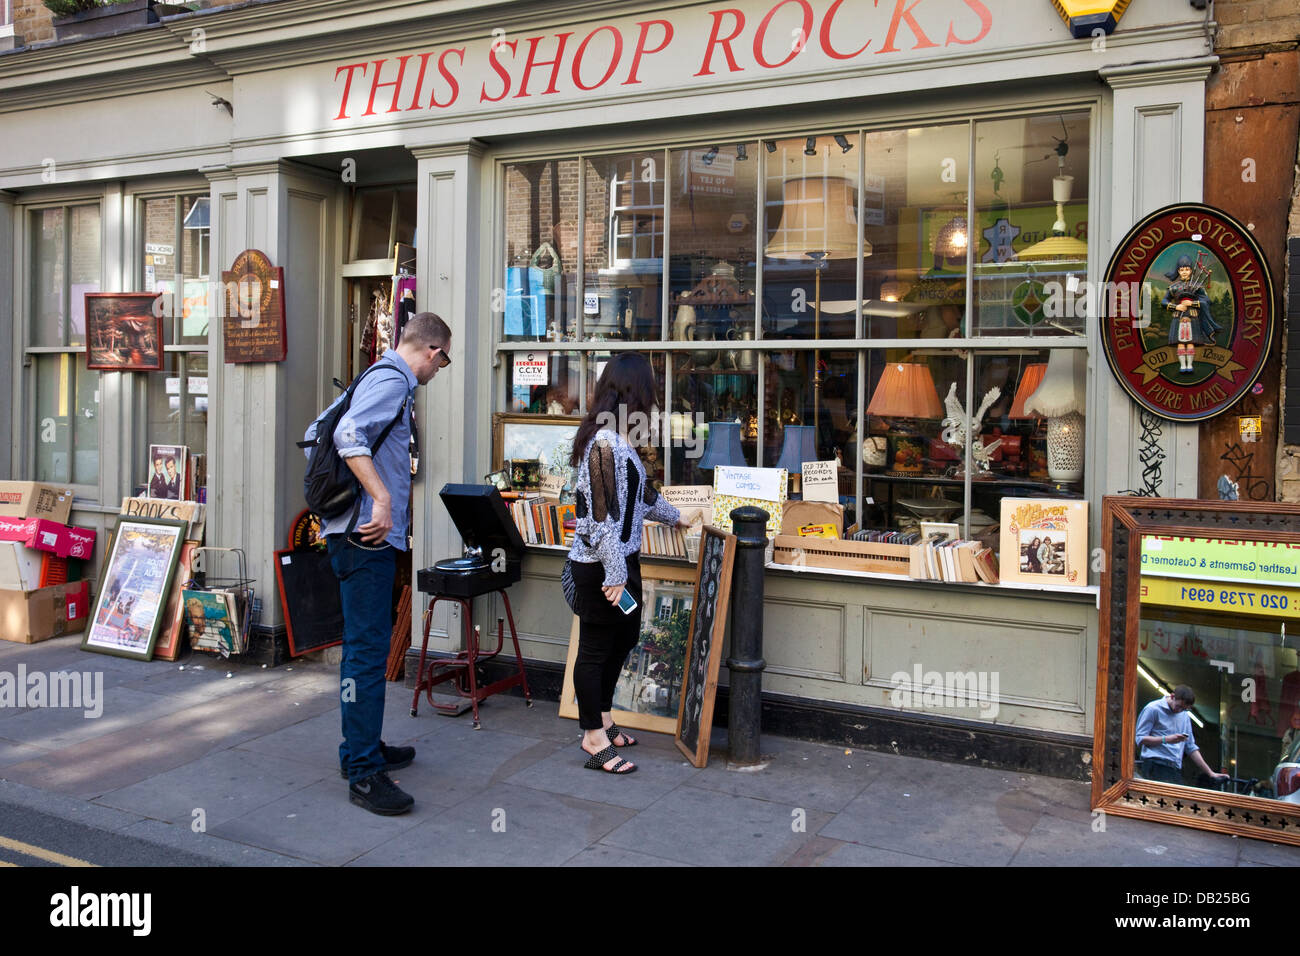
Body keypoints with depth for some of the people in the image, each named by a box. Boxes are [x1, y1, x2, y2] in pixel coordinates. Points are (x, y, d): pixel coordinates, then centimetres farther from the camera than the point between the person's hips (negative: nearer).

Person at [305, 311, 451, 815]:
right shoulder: (393, 381, -10)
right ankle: (363, 773, -2)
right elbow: (348, 435, -27)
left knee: (366, 645, 18)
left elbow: (316, 432, 26)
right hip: (367, 534, -11)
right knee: (367, 650, -7)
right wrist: (383, 498, -28)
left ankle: (363, 748, 29)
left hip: (359, 533, 11)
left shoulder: (379, 377, 20)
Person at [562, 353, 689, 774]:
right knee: (595, 647, 2)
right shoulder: (605, 443, -21)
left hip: (620, 561, 10)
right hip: (600, 566, -10)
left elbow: (640, 493, 27)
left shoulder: (616, 440, 11)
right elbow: (602, 514, -23)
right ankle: (594, 737, 14)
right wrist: (614, 574, -21)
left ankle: (603, 719, 35)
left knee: (625, 636, 19)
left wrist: (674, 516, 41)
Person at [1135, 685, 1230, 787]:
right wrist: (1166, 739, -15)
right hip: (1156, 766, -7)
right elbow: (1140, 739, -5)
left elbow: (1191, 747, 25)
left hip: (1175, 769, 7)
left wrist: (1211, 773, 20)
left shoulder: (1185, 716, 22)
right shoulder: (1152, 709, -1)